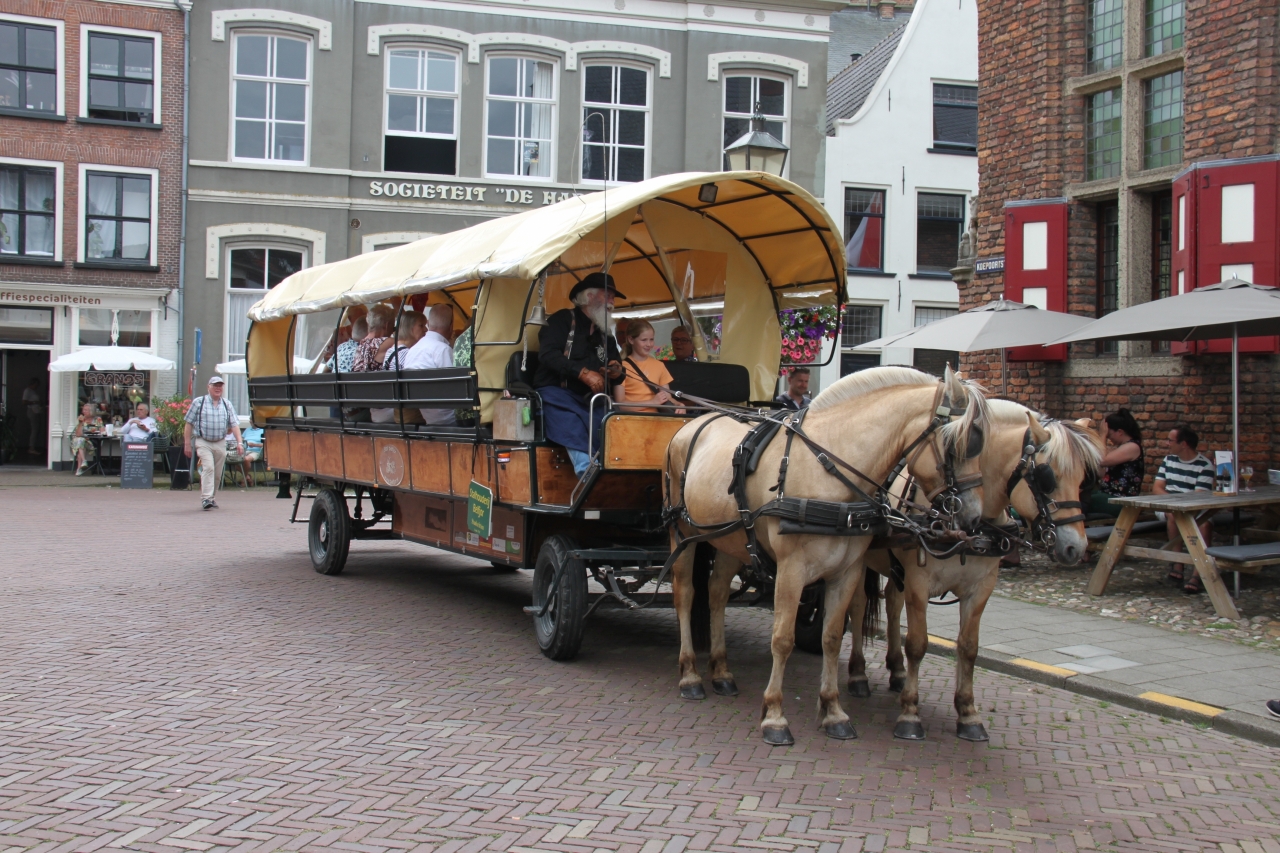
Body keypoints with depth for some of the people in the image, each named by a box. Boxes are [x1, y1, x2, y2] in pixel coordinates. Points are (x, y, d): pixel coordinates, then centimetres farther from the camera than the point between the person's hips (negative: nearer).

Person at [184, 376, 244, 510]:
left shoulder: (227, 404, 9)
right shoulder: (198, 402, 0)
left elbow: (234, 424, 3)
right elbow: (189, 424, 2)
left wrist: (239, 442, -9)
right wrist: (187, 443, -2)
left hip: (220, 443, 4)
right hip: (203, 442, -4)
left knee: (217, 474, 7)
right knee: (208, 468, -19)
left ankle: (209, 497, 23)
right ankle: (206, 499, -21)